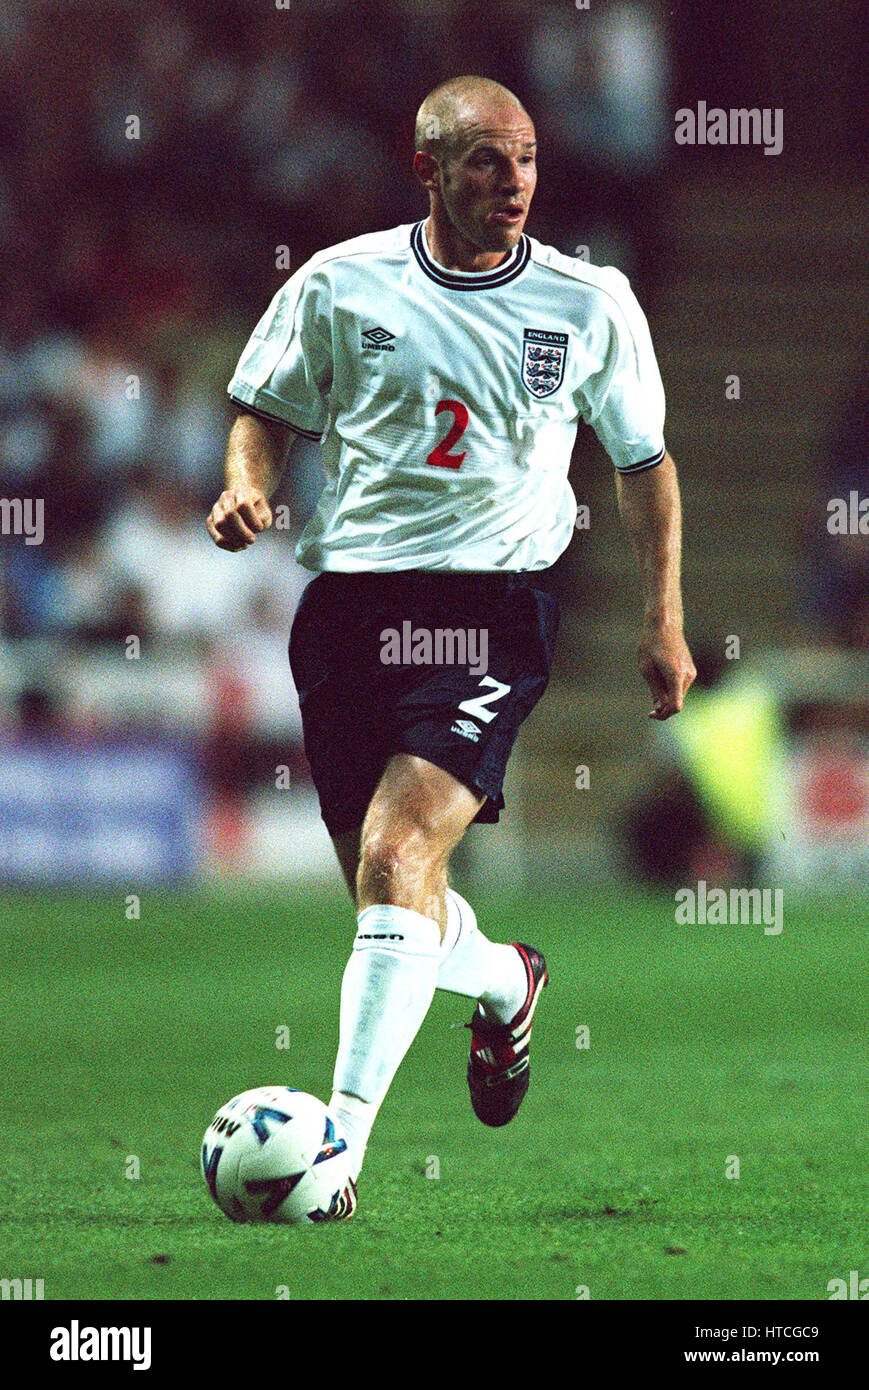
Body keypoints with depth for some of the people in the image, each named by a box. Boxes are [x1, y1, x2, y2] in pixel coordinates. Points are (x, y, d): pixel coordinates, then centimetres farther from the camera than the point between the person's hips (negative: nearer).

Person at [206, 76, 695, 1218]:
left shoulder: (590, 304, 4)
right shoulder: (339, 285, 3)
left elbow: (644, 459, 16)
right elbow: (266, 409, 16)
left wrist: (664, 622, 12)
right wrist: (247, 485, -6)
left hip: (492, 607, -3)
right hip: (349, 599, 3)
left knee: (396, 856, -22)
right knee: (386, 888, 10)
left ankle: (339, 1143, -25)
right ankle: (505, 984, 46)